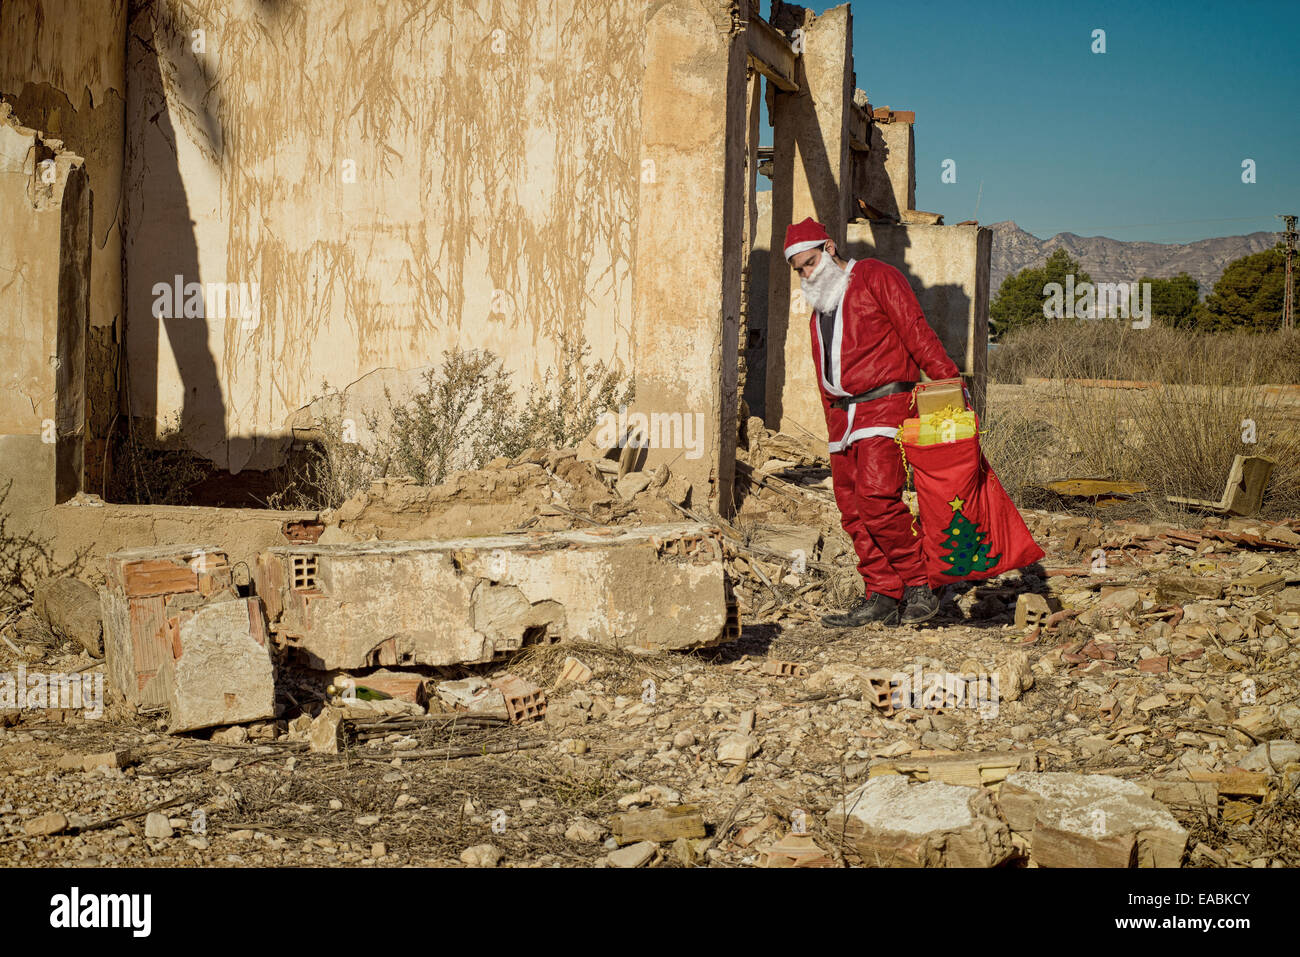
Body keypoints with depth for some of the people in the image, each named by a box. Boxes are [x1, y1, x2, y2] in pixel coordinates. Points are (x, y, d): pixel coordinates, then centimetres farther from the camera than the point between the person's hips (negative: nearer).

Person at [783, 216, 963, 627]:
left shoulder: (875, 277, 0)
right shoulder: (818, 309, 24)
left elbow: (916, 331, -9)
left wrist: (949, 382, -17)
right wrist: (834, 429, 16)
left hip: (885, 405, -8)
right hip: (843, 415, 8)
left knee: (877, 500, -19)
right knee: (852, 509, 1)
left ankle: (921, 586, -7)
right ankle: (881, 595, 5)